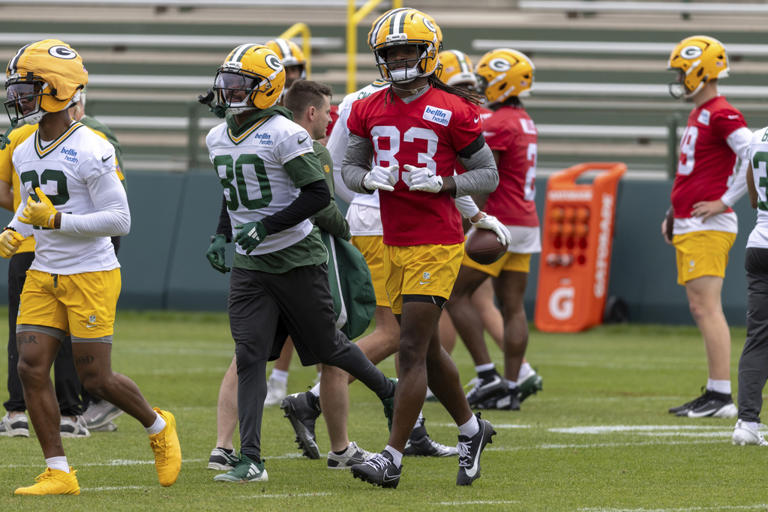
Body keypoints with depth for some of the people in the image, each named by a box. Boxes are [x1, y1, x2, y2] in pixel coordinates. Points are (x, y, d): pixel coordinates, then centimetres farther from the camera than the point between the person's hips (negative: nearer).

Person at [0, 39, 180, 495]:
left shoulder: (90, 150, -16)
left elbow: (119, 220, -16)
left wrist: (55, 220, -23)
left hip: (91, 275, -7)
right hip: (44, 276, 7)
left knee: (96, 379, -4)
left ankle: (158, 427, 25)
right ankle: (59, 473, 1)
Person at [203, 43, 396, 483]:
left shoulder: (284, 135, -16)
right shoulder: (218, 139, 8)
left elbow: (319, 195, -19)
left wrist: (265, 227, -22)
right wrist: (222, 236, 13)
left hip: (295, 258, -6)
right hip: (249, 265, 6)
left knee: (327, 346, 9)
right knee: (249, 357, -6)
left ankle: (389, 392, 38)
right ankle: (250, 460, -9)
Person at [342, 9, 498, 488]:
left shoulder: (452, 112, -8)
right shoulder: (370, 110, 7)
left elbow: (488, 175, -2)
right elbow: (349, 166, 16)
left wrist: (442, 183, -18)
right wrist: (368, 178, -6)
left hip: (437, 245, -6)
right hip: (395, 244, 6)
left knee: (413, 350, -10)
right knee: (428, 349, 15)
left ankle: (393, 458, -10)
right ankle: (471, 430, 35)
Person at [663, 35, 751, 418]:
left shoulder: (722, 115, -13)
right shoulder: (698, 115, 18)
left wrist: (724, 201, -16)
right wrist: (676, 214, 22)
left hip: (707, 228, -10)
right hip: (688, 228, 10)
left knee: (706, 307, -12)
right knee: (701, 309, 10)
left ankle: (721, 396, -13)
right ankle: (714, 394, 13)